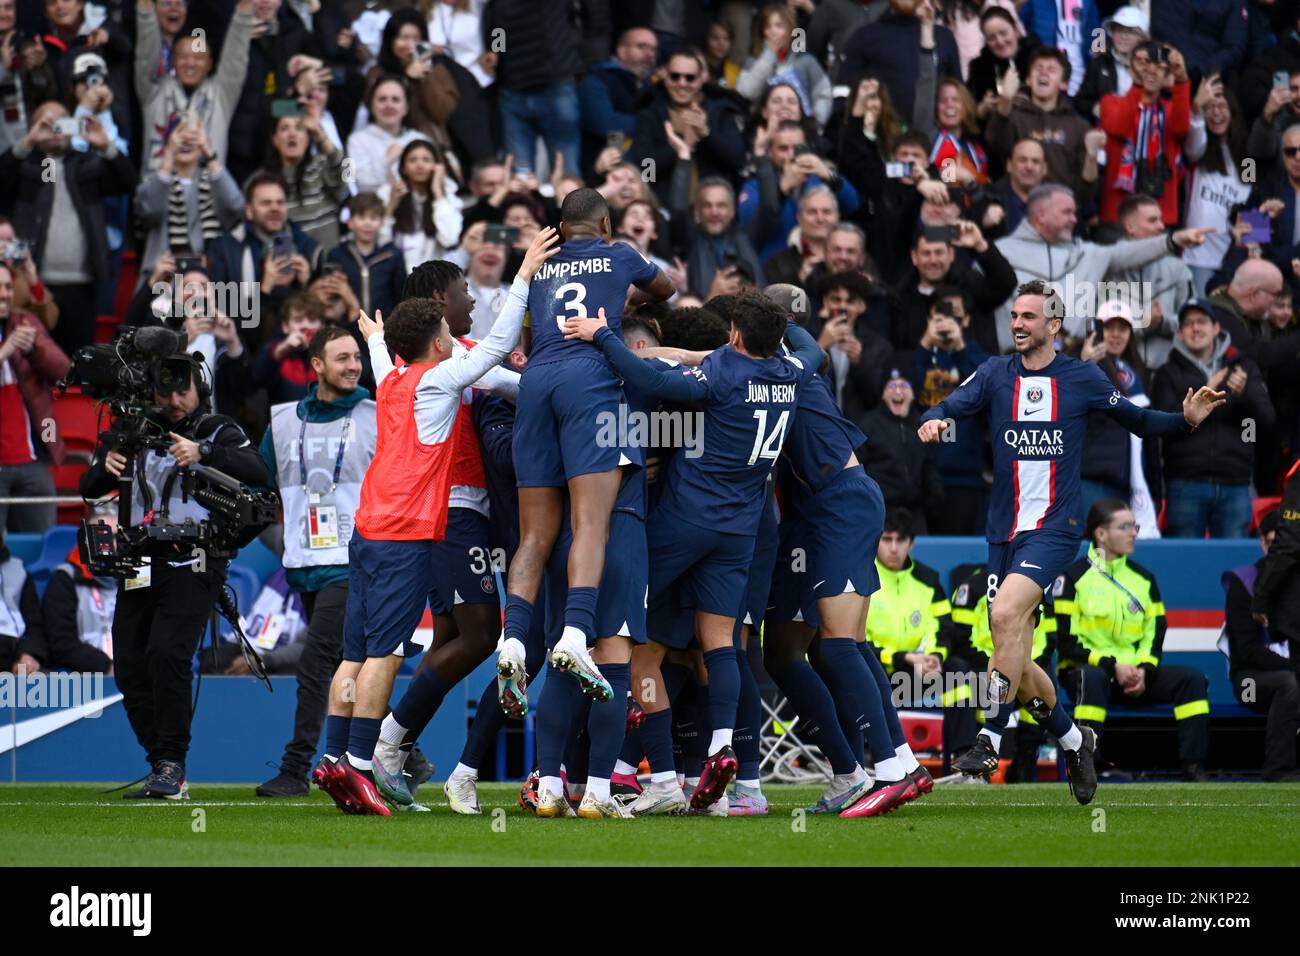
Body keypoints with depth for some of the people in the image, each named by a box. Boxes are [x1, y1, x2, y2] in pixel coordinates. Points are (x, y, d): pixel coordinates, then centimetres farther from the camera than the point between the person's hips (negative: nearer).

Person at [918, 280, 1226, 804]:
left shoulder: (1083, 378, 2)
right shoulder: (996, 373, 6)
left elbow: (1138, 420, 14)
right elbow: (951, 407, -7)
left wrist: (1187, 420, -3)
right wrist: (933, 421, -30)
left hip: (1055, 526, -4)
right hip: (1005, 533, 4)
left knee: (1006, 614, -27)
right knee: (1015, 660, 5)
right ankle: (1074, 740, 27)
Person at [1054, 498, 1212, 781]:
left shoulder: (1143, 579, 13)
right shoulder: (1074, 577, -4)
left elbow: (1155, 636, 11)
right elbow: (1066, 642, -9)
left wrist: (1143, 671, -9)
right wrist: (1112, 667, -19)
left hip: (1134, 673, 5)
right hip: (1085, 670, -5)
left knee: (1192, 679, -15)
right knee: (1094, 679, -40)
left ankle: (1193, 768, -20)